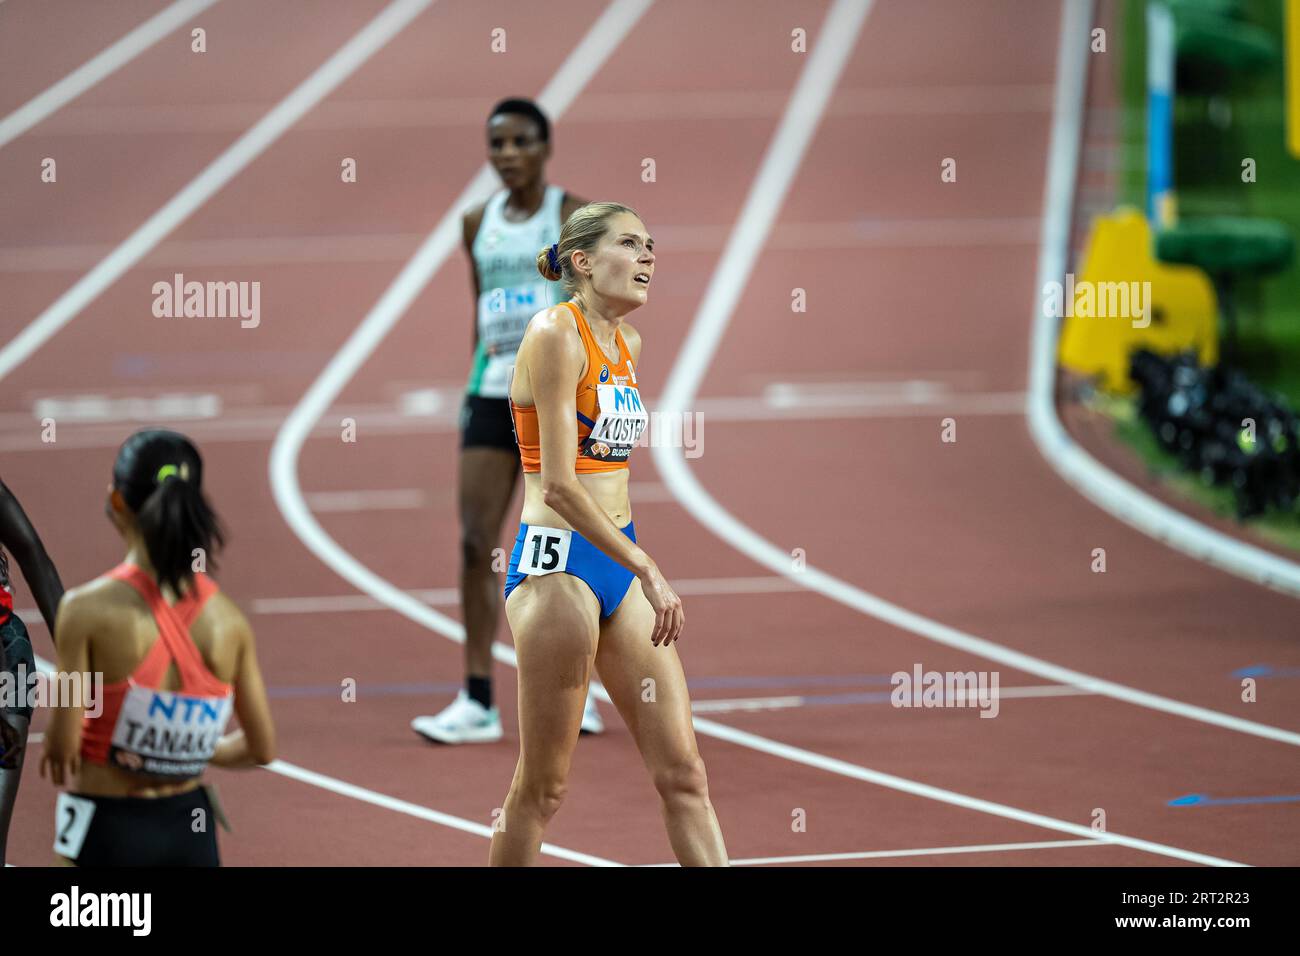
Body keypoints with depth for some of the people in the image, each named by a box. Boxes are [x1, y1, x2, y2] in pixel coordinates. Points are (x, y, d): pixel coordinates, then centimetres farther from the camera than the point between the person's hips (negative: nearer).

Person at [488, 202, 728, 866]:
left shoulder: (629, 344, 12)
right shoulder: (556, 333, -13)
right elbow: (559, 485, -19)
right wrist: (647, 570, -21)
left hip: (620, 557, 8)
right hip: (558, 563, -8)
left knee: (682, 773, 2)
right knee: (542, 786, -2)